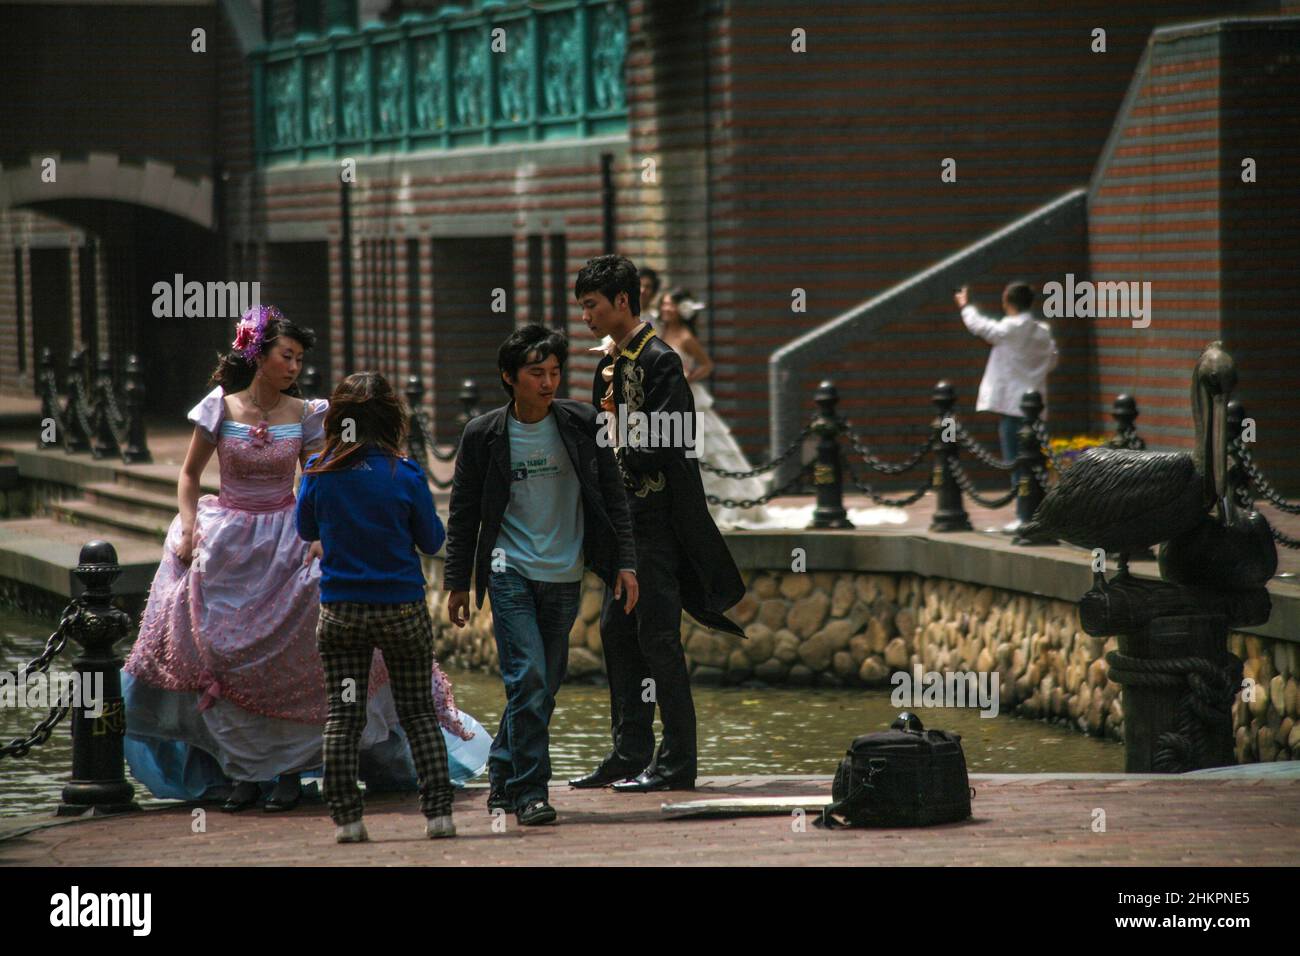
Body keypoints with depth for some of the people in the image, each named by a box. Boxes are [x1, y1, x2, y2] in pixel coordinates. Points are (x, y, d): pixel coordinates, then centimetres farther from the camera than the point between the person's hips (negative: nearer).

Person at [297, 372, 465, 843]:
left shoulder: (319, 472, -7)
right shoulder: (404, 474, -11)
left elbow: (306, 529, 10)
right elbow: (431, 540, -1)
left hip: (339, 610, 1)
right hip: (402, 608, -1)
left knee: (343, 715, 7)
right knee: (419, 712, 9)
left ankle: (345, 817, 3)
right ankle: (438, 812, 4)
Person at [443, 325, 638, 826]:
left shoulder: (583, 424, 1)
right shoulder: (484, 435, -2)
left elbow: (613, 497, 7)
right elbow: (463, 515, 6)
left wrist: (624, 563, 2)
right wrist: (457, 583, 6)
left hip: (564, 577, 3)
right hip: (510, 572, -3)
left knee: (543, 686, 7)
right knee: (528, 678, -15)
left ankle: (502, 778, 24)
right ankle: (529, 792, -11)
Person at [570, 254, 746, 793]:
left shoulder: (658, 360, -12)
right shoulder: (612, 361, 15)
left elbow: (664, 444, -18)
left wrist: (613, 458, -14)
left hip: (654, 515, -9)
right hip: (622, 516, 9)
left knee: (657, 637, -8)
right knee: (617, 632, 10)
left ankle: (677, 762, -4)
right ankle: (630, 754, 16)